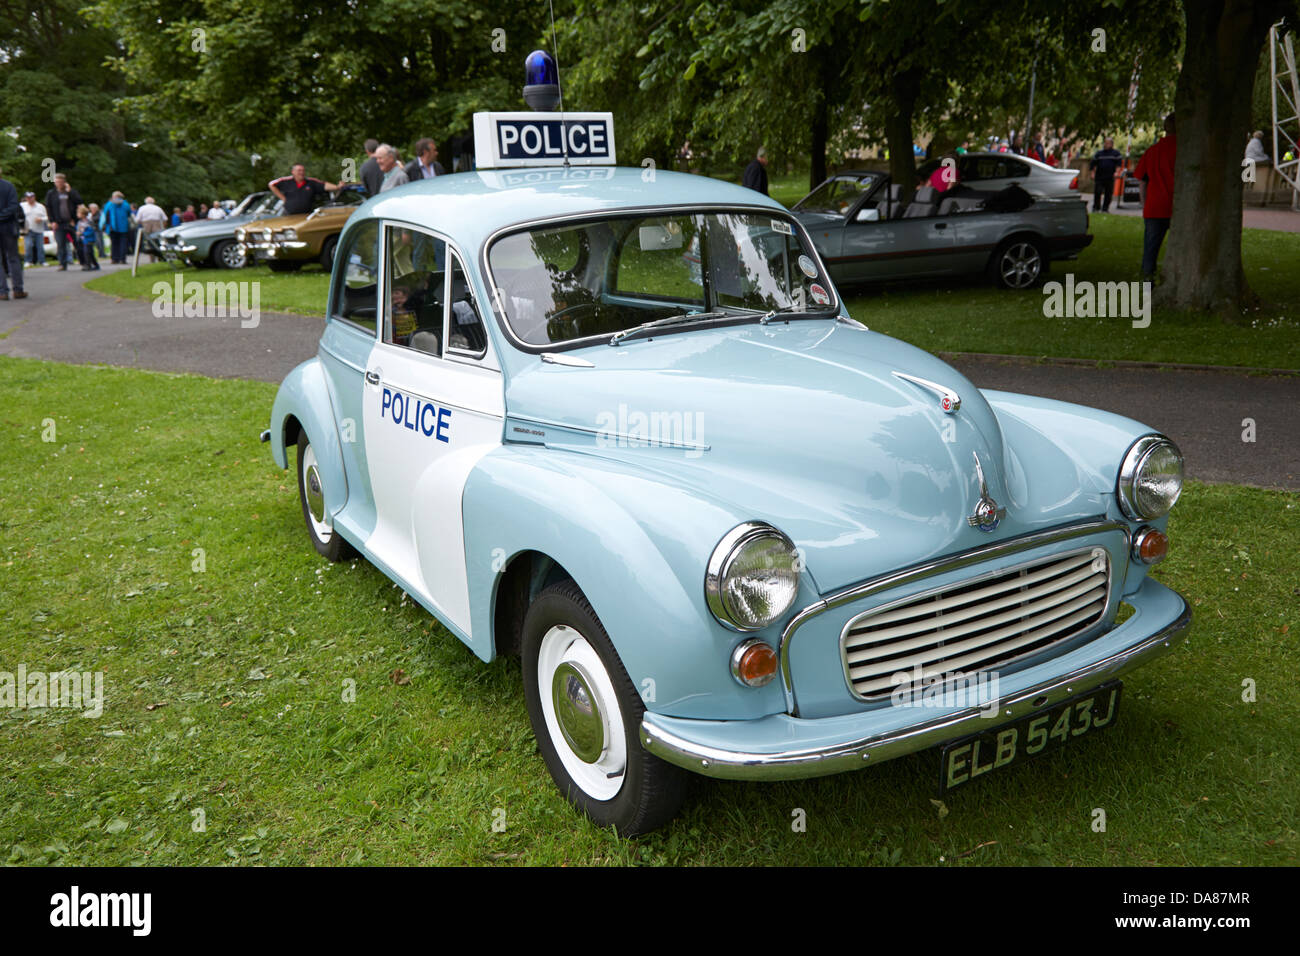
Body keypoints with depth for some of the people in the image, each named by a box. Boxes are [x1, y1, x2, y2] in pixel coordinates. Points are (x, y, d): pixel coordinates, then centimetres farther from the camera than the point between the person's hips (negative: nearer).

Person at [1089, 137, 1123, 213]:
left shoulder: (1116, 153, 8)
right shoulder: (1099, 153, 12)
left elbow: (1119, 163, 3)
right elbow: (1093, 163, 14)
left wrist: (1116, 172, -10)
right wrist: (1093, 173, 4)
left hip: (1110, 178, -1)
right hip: (1099, 177, 1)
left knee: (1108, 194, 0)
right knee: (1097, 192, -6)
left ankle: (1105, 208, 8)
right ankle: (1096, 208, 5)